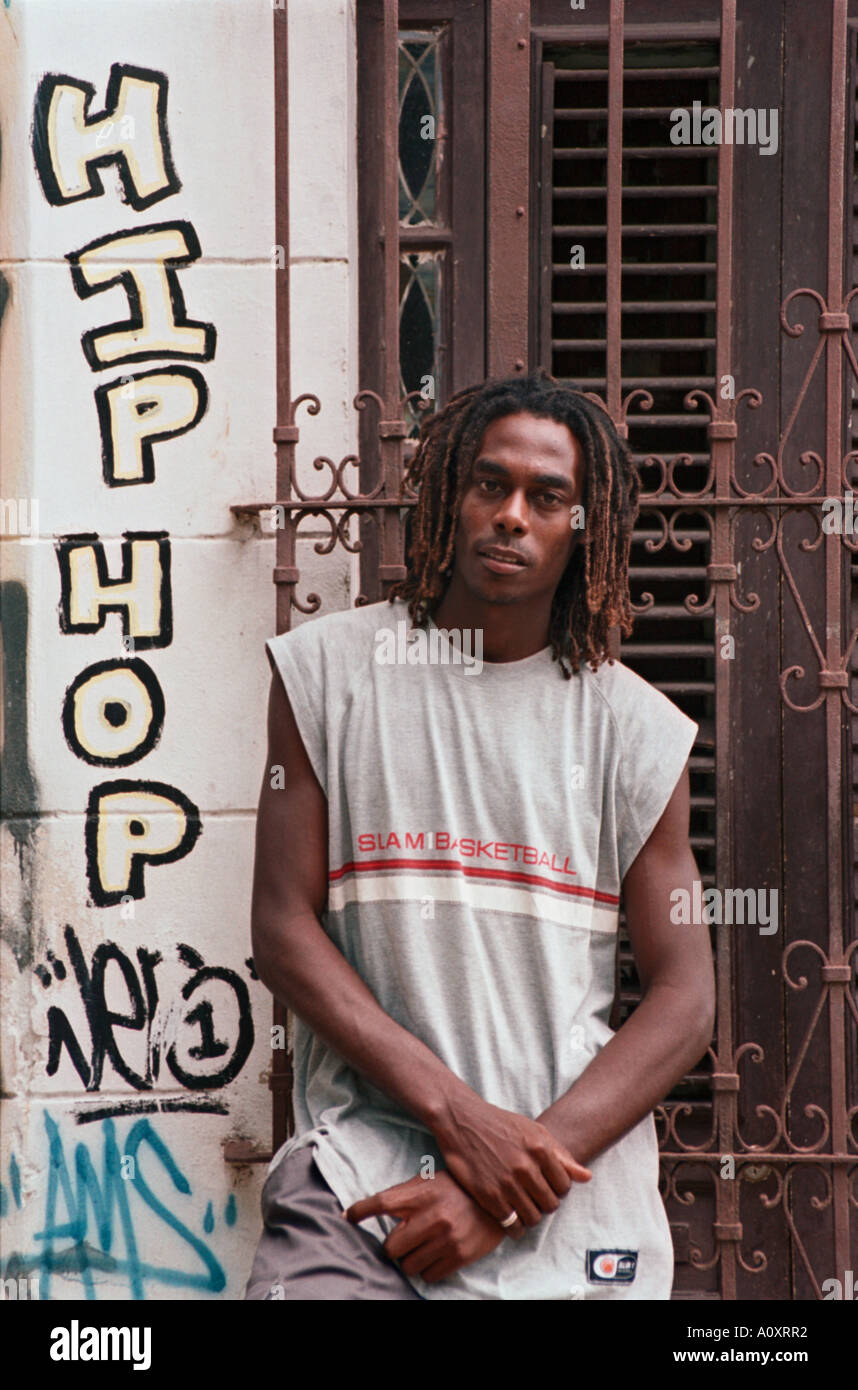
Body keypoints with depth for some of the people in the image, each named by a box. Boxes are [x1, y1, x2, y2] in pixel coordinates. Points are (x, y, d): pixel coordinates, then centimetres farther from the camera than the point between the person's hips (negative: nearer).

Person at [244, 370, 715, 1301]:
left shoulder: (634, 726, 4)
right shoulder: (329, 669, 4)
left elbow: (684, 999, 0)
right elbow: (283, 928, -1)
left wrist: (512, 1194, -11)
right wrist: (457, 1111, -12)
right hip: (362, 1168, -1)